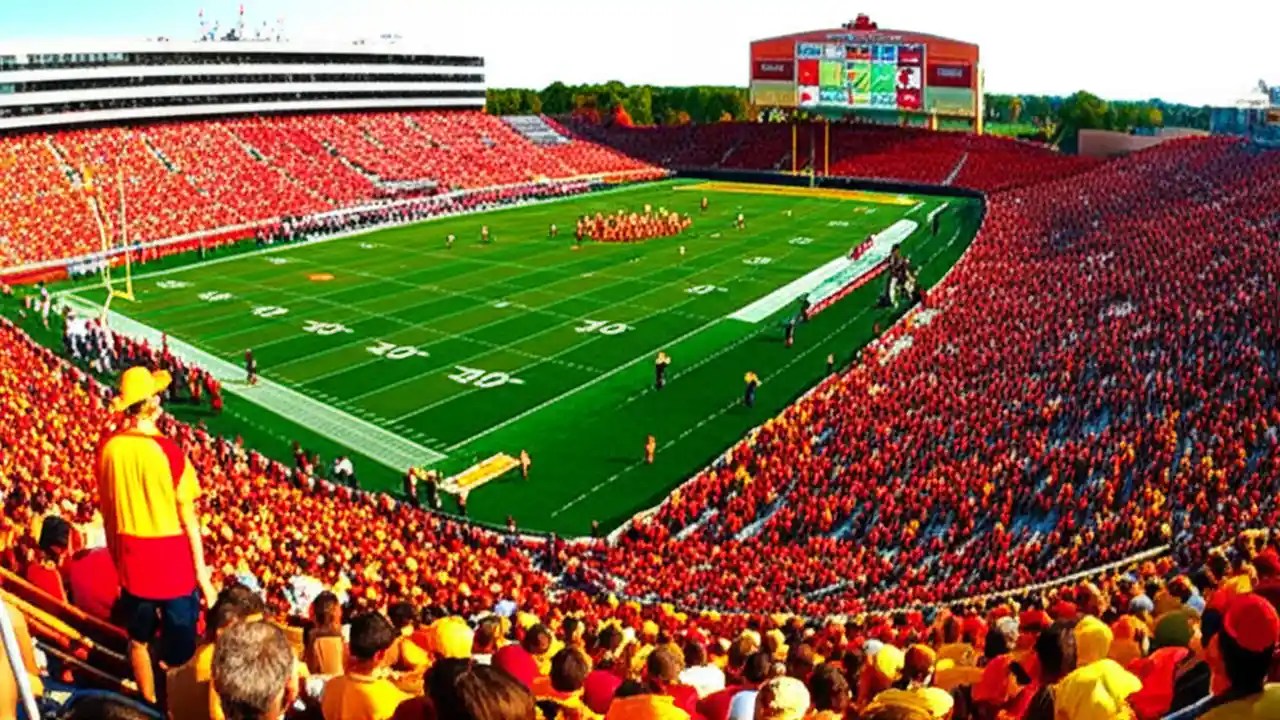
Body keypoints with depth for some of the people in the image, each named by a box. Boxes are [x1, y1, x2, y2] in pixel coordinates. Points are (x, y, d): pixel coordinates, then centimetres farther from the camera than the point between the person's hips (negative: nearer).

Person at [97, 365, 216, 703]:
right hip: (172, 561, -5)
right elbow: (188, 518, -14)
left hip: (132, 561, 5)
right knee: (179, 653, 8)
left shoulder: (109, 448, -5)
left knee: (139, 640, 22)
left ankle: (150, 704, 36)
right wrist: (203, 575, -7)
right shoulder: (167, 450, -19)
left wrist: (117, 558, 20)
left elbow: (108, 514, 6)